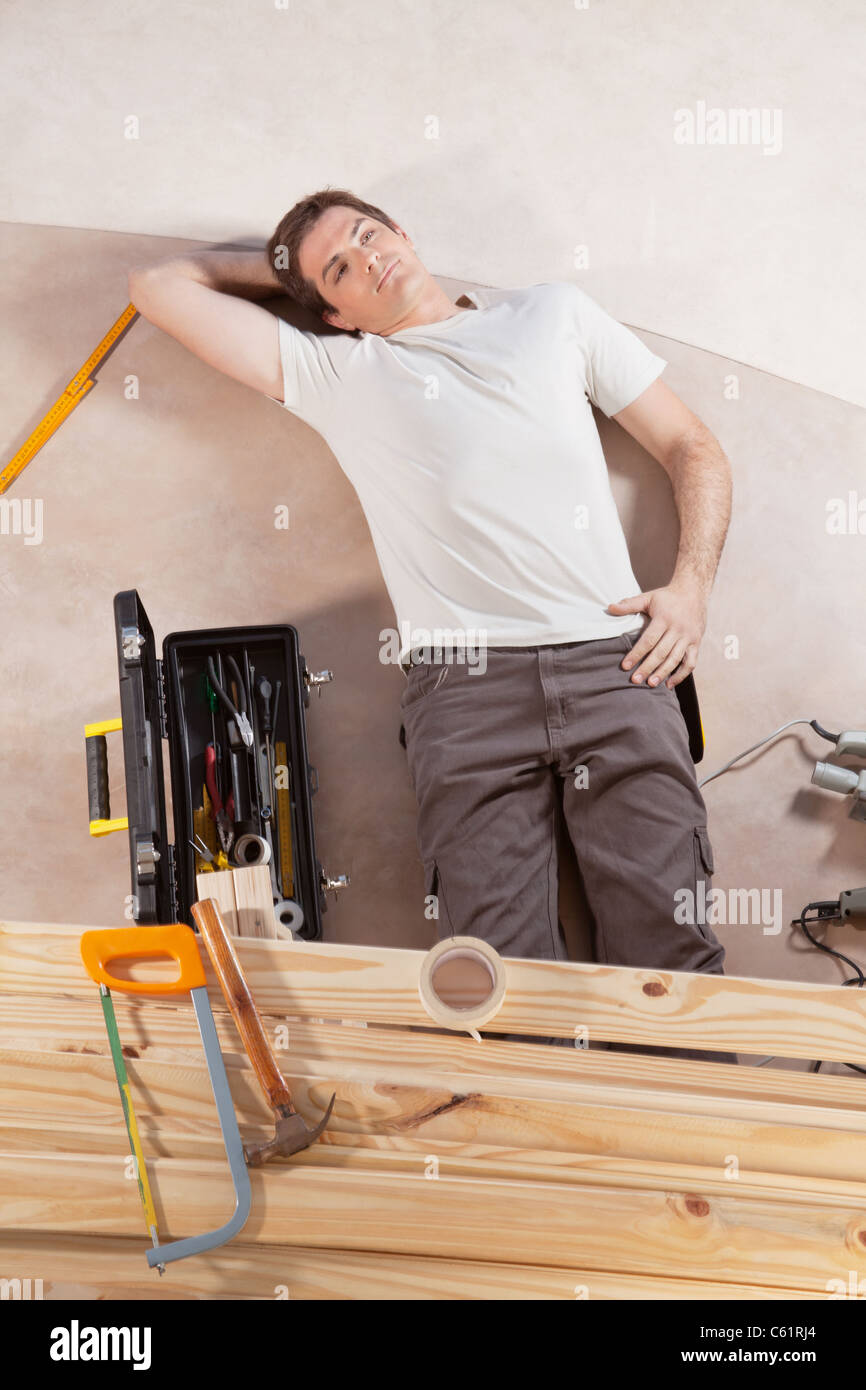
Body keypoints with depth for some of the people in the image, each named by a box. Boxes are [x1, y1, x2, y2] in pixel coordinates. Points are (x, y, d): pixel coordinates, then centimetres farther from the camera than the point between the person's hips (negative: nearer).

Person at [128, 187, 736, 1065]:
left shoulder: (554, 312, 24)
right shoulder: (333, 372, 20)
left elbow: (692, 448, 21)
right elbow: (160, 285, 22)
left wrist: (692, 584, 6)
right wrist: (290, 272, 29)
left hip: (613, 662, 1)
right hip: (464, 683, 0)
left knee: (669, 957, -6)